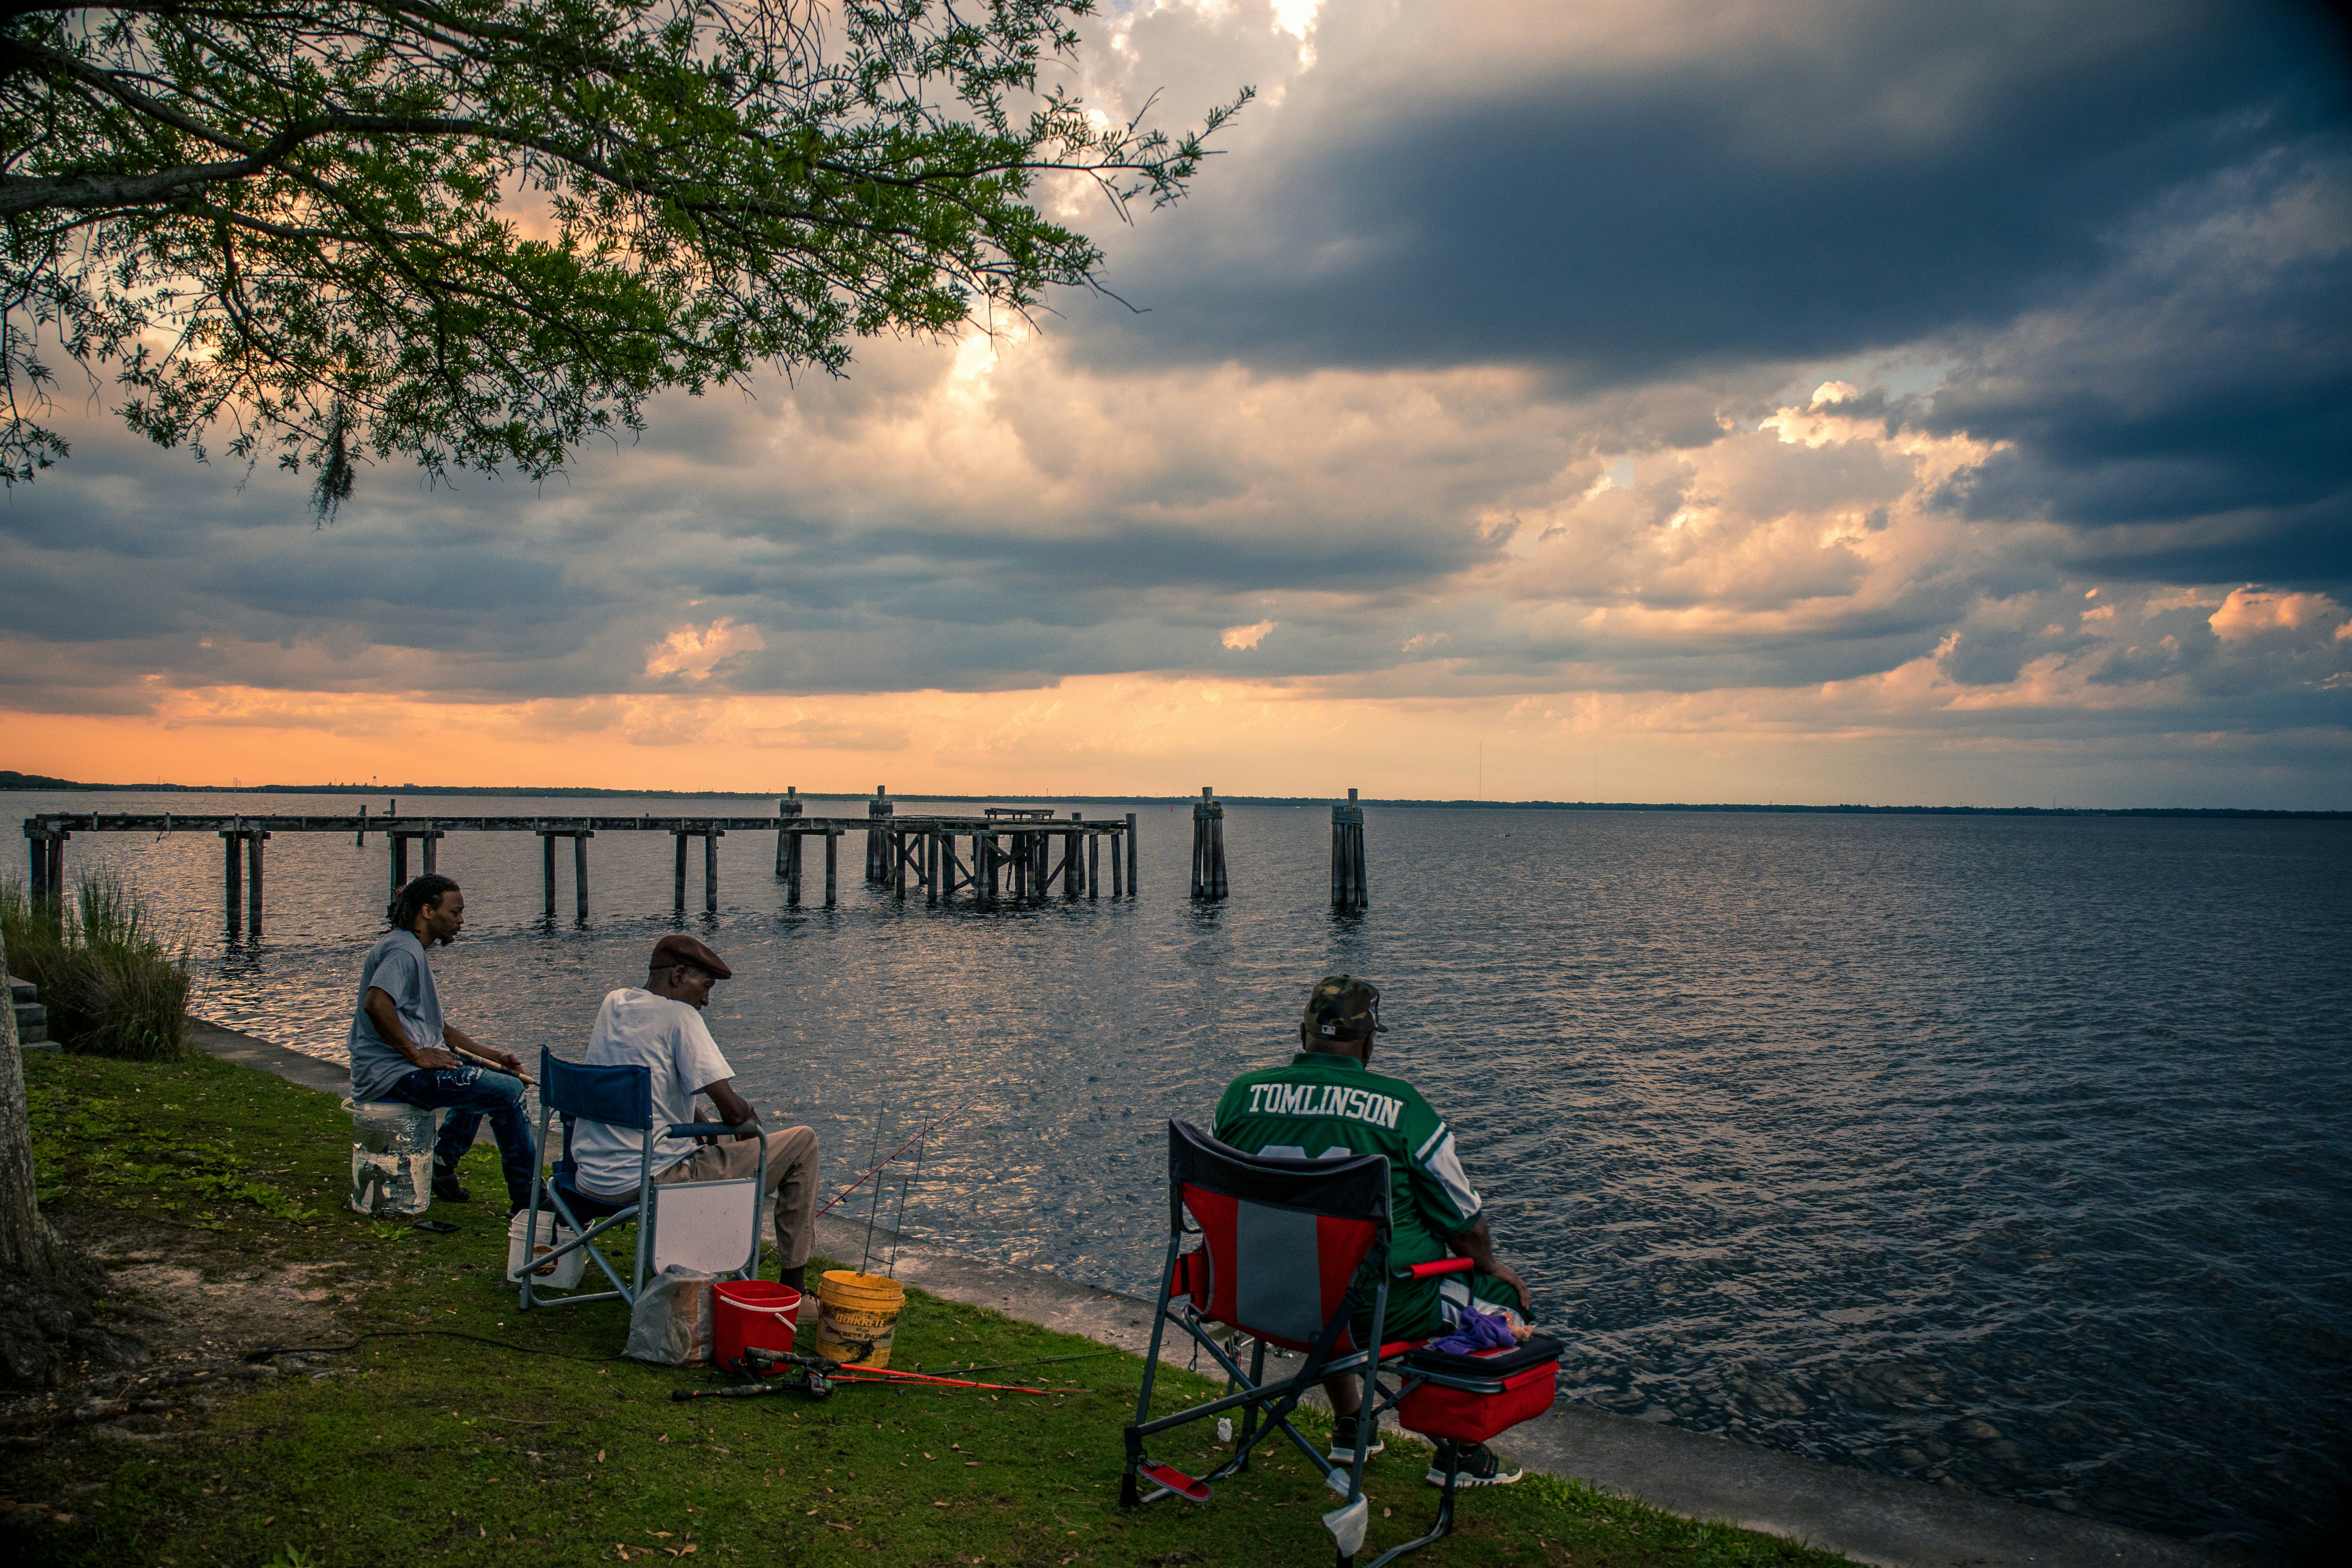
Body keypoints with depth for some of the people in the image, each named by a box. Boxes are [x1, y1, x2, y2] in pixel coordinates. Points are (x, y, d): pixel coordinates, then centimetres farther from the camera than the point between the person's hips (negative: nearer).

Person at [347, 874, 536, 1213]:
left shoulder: (412, 950, 20)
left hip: (405, 1065, 11)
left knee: (489, 1076, 28)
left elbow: (436, 1028, 24)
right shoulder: (403, 950, -14)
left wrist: (493, 1055, 16)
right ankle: (527, 1201, -7)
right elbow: (376, 1004, -34)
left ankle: (440, 1165, 20)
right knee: (508, 1091, -14)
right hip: (393, 1075, -11)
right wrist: (418, 1055, -24)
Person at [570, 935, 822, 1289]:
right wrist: (749, 1116, 5)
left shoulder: (613, 1003, 10)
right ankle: (791, 1292, 6)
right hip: (651, 1180, -9)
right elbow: (731, 1107, -18)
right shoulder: (680, 1015, -13)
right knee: (801, 1143, 0)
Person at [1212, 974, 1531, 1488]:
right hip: (1380, 1309, -5)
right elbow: (1464, 1224, -5)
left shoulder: (1240, 1094, -4)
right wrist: (1491, 1265, 17)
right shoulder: (1402, 1107, -14)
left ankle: (1349, 1426, 45)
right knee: (1501, 1293, 18)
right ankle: (1459, 1451, 25)